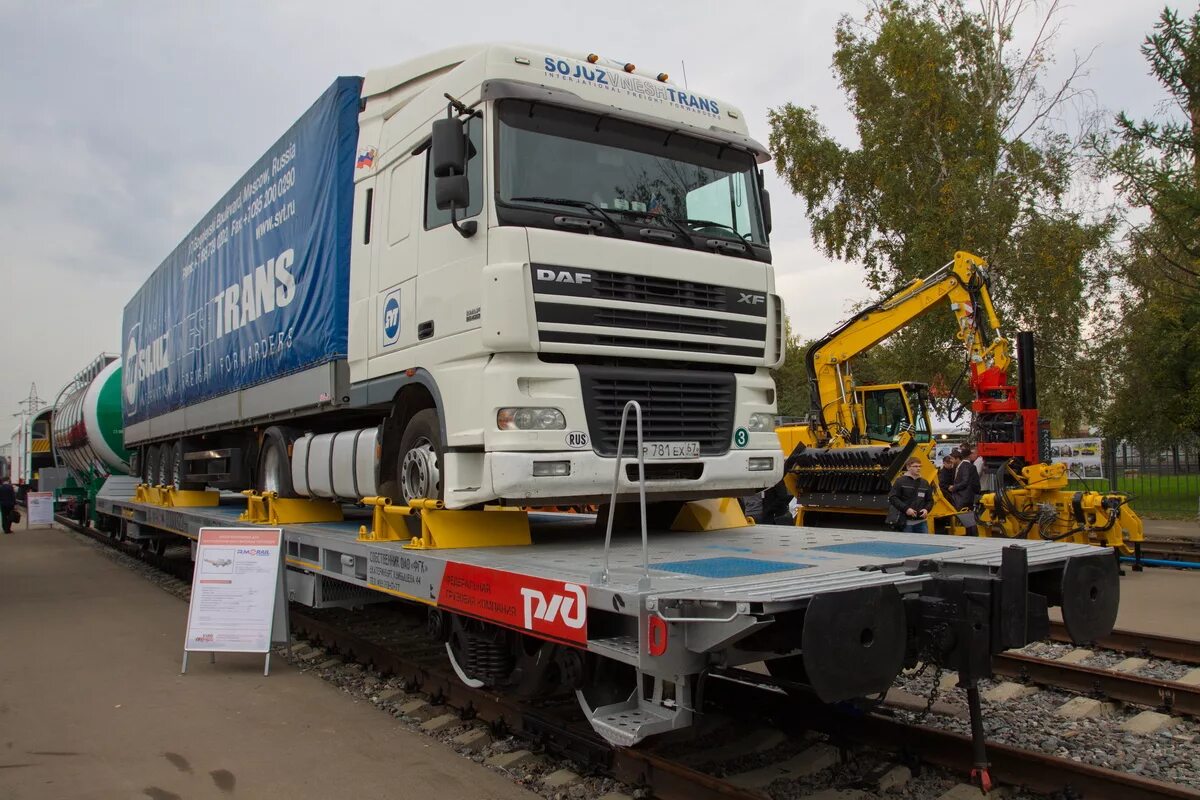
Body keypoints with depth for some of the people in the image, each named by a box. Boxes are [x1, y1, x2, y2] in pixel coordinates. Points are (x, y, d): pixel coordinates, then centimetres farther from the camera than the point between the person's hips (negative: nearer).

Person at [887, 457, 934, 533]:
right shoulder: (900, 481, -3)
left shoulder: (924, 483, 12)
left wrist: (926, 509, -2)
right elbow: (892, 498, -8)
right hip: (906, 522, -4)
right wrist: (906, 508, -16)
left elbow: (930, 500, 19)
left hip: (921, 522, 4)